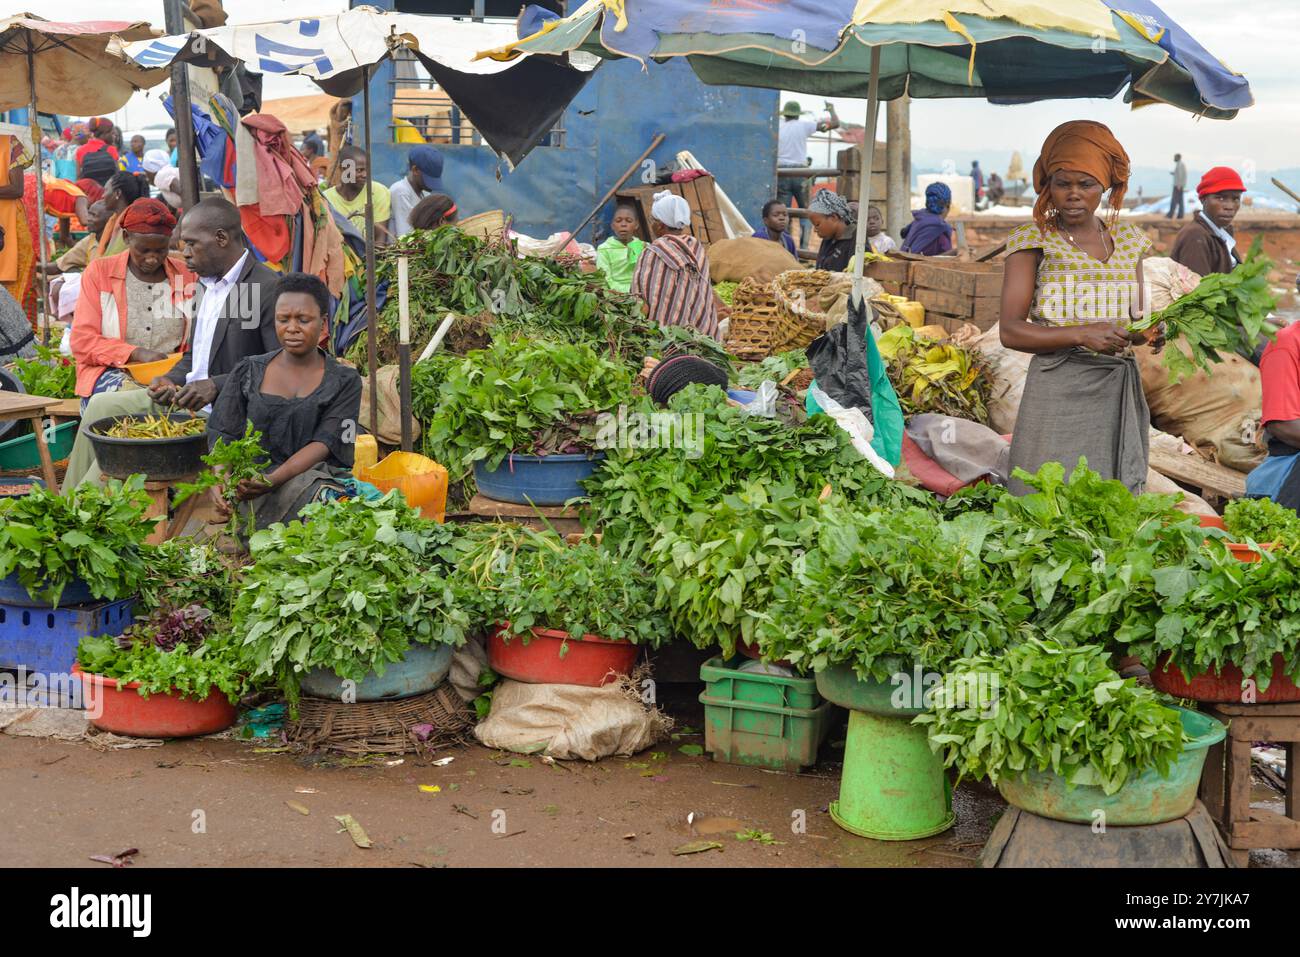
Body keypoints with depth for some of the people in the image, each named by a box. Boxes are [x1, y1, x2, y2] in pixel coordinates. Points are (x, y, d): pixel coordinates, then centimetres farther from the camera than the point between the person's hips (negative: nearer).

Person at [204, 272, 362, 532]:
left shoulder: (345, 382, 8)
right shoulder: (248, 373, 14)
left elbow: (324, 443, -6)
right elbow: (222, 434, 5)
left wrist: (272, 480, -23)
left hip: (320, 480, 0)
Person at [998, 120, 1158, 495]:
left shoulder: (1128, 239, 13)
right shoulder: (1034, 239, -2)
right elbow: (1010, 331, -9)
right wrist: (1082, 334, -21)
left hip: (1120, 390, 5)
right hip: (1058, 390, -5)